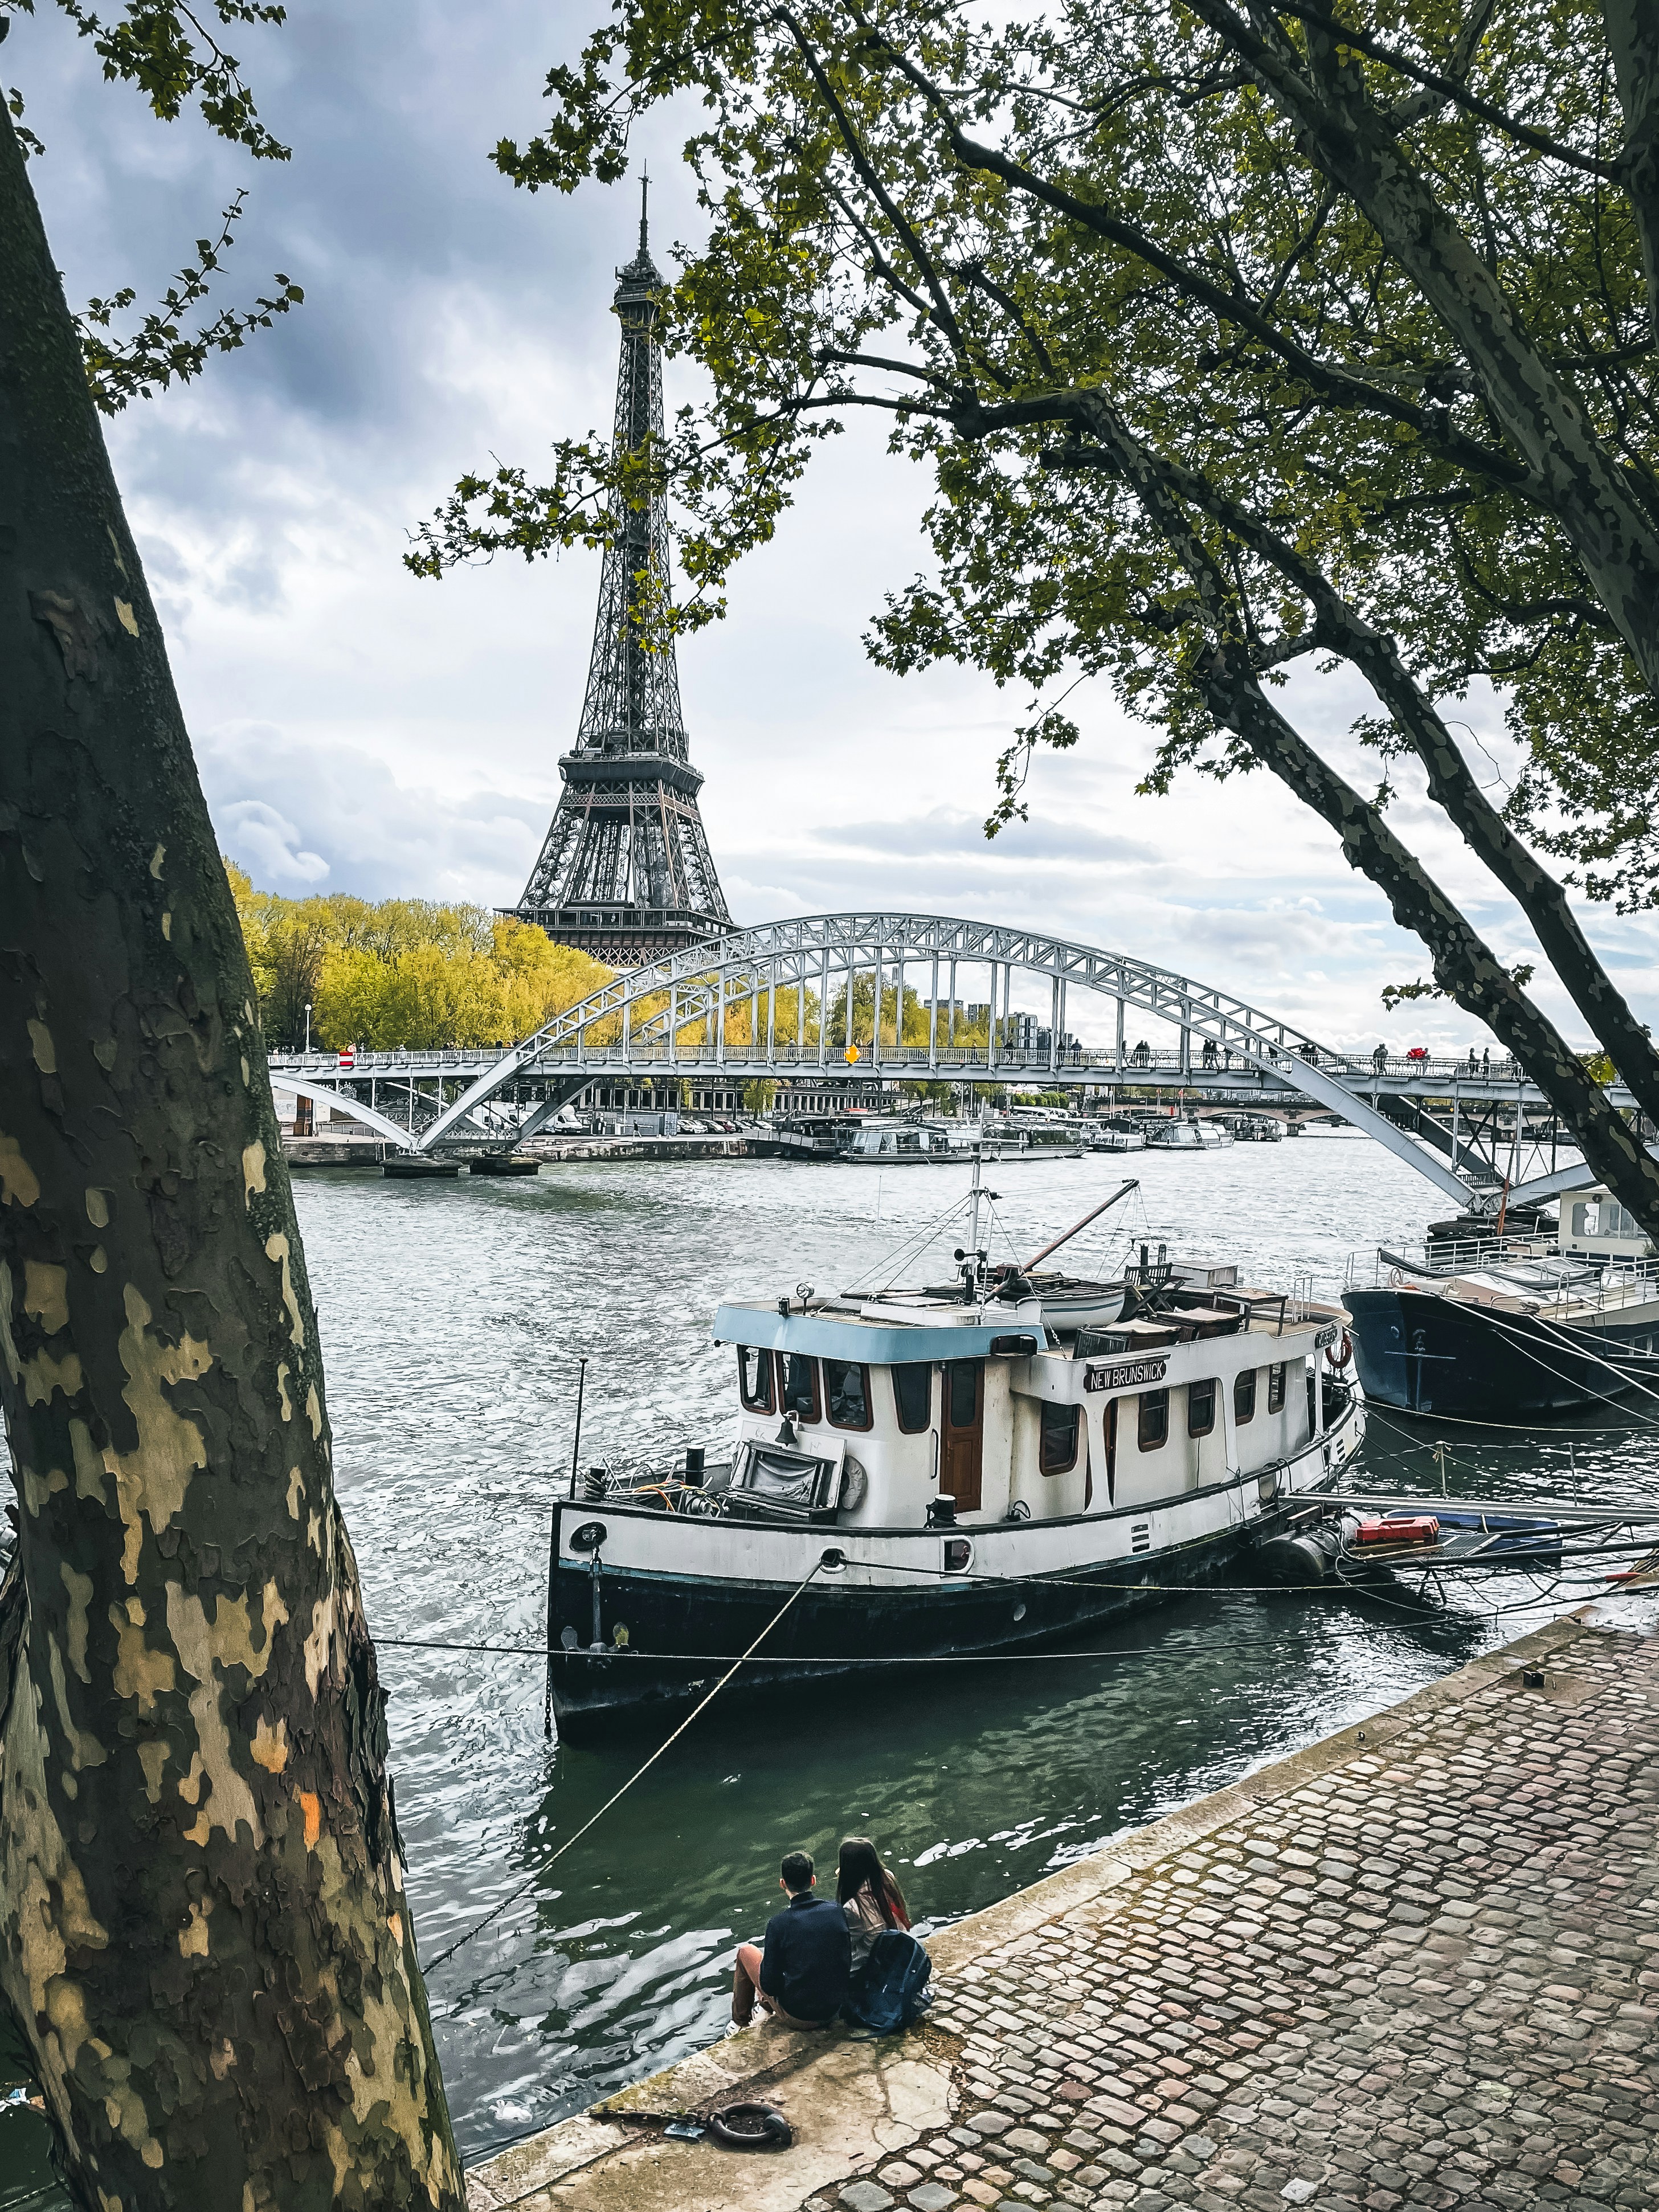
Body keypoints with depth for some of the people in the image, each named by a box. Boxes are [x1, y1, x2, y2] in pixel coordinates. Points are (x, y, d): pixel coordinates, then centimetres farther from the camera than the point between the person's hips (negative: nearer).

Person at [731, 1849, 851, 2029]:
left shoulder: (779, 1924, -21)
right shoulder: (837, 1912, -9)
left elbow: (770, 1985, -15)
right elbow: (847, 1960, 5)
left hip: (797, 2018, -5)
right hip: (835, 2009, 5)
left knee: (746, 1951, 17)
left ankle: (740, 2023, 33)